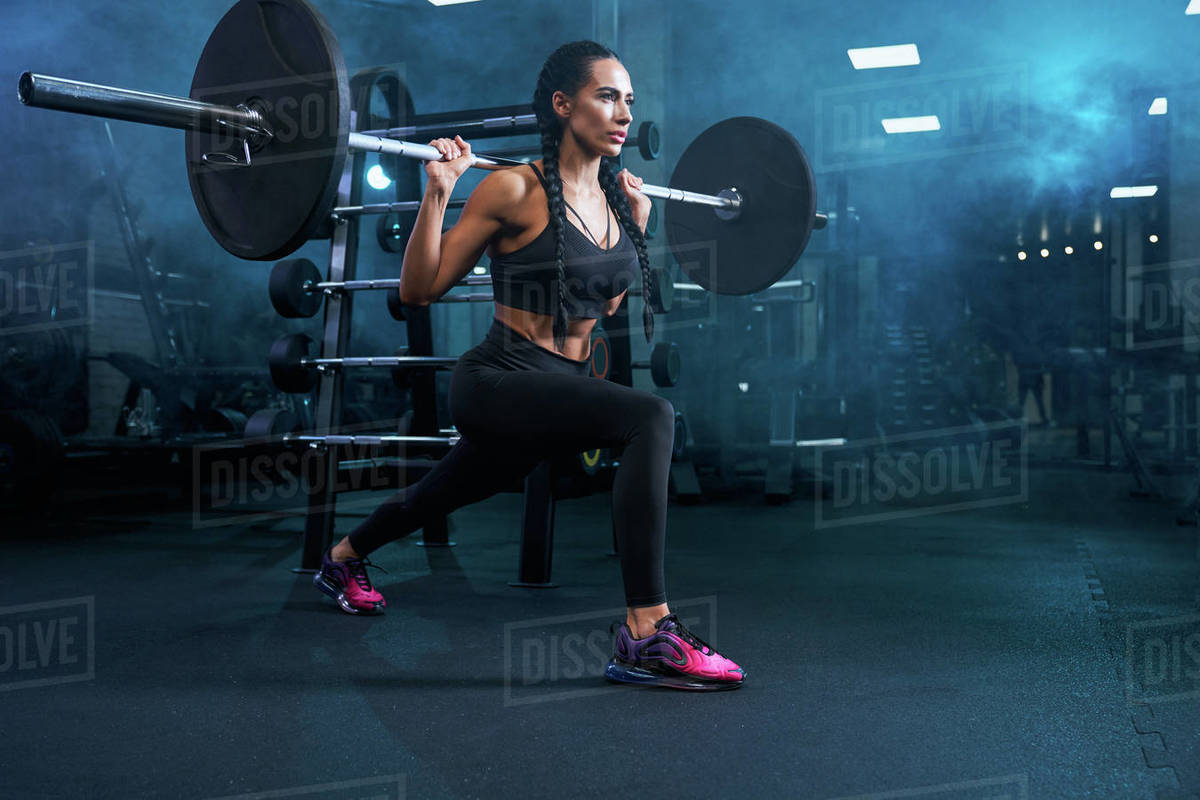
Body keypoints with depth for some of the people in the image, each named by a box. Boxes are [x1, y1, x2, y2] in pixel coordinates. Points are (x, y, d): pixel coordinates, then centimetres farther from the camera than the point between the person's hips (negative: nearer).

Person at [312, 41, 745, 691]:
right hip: (497, 384, -8)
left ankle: (342, 561, 60)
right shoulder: (515, 189, -14)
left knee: (445, 494, 30)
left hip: (562, 387, 8)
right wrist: (438, 191, -21)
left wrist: (636, 222, 15)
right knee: (651, 416, -32)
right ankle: (647, 636, -29)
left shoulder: (612, 199, 5)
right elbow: (418, 290, -11)